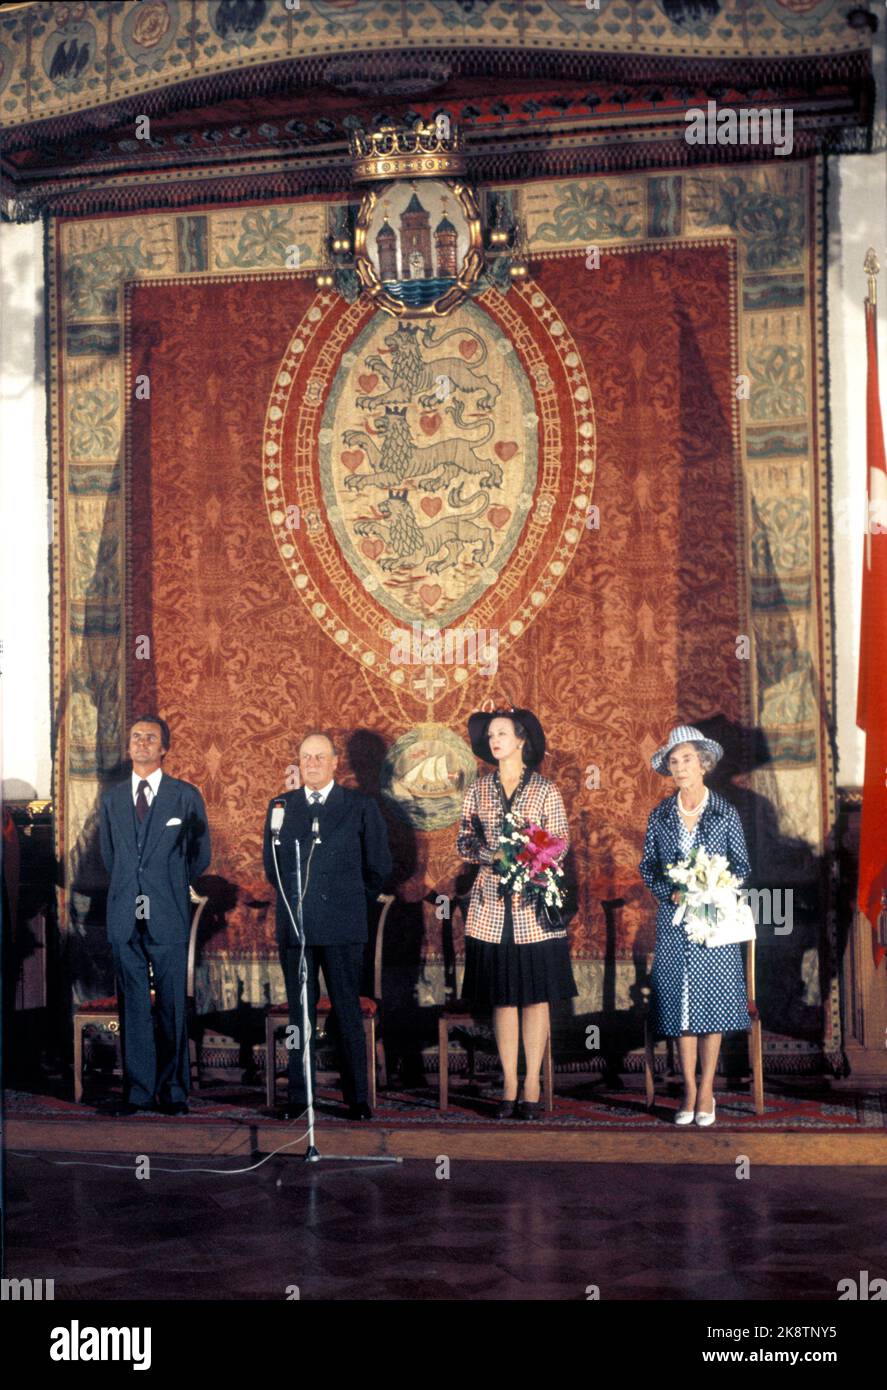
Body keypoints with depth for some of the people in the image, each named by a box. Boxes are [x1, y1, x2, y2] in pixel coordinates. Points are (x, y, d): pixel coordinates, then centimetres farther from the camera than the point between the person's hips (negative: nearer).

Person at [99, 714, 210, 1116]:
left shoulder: (186, 796, 4)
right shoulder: (112, 799, 13)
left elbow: (201, 856, 11)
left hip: (168, 916, -2)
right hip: (125, 916, 3)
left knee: (172, 1006, -1)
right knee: (132, 1006, 3)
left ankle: (173, 1091, 5)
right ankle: (138, 1090, 8)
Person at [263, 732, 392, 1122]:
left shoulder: (360, 807, 4)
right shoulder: (281, 807, 10)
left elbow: (379, 866, 8)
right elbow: (272, 865, 18)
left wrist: (352, 901, 10)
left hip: (343, 928, -2)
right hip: (295, 925, 2)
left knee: (348, 1013, 0)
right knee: (299, 1014, 5)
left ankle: (357, 1099, 5)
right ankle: (298, 1097, 9)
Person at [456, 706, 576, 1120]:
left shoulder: (545, 790, 3)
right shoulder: (478, 790, 9)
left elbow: (561, 842, 2)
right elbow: (464, 842, 9)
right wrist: (491, 854, -11)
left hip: (533, 903, -2)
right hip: (491, 905, 2)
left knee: (535, 996, 0)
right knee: (502, 997, 3)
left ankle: (531, 1087, 6)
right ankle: (508, 1088, 8)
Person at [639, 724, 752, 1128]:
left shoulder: (726, 814, 0)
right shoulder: (660, 815, 6)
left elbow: (742, 866, 3)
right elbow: (647, 866, 9)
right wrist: (671, 893, -8)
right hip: (673, 921, 2)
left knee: (712, 1000, -2)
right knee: (679, 1001, 0)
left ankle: (706, 1091, 6)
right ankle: (689, 1091, 8)